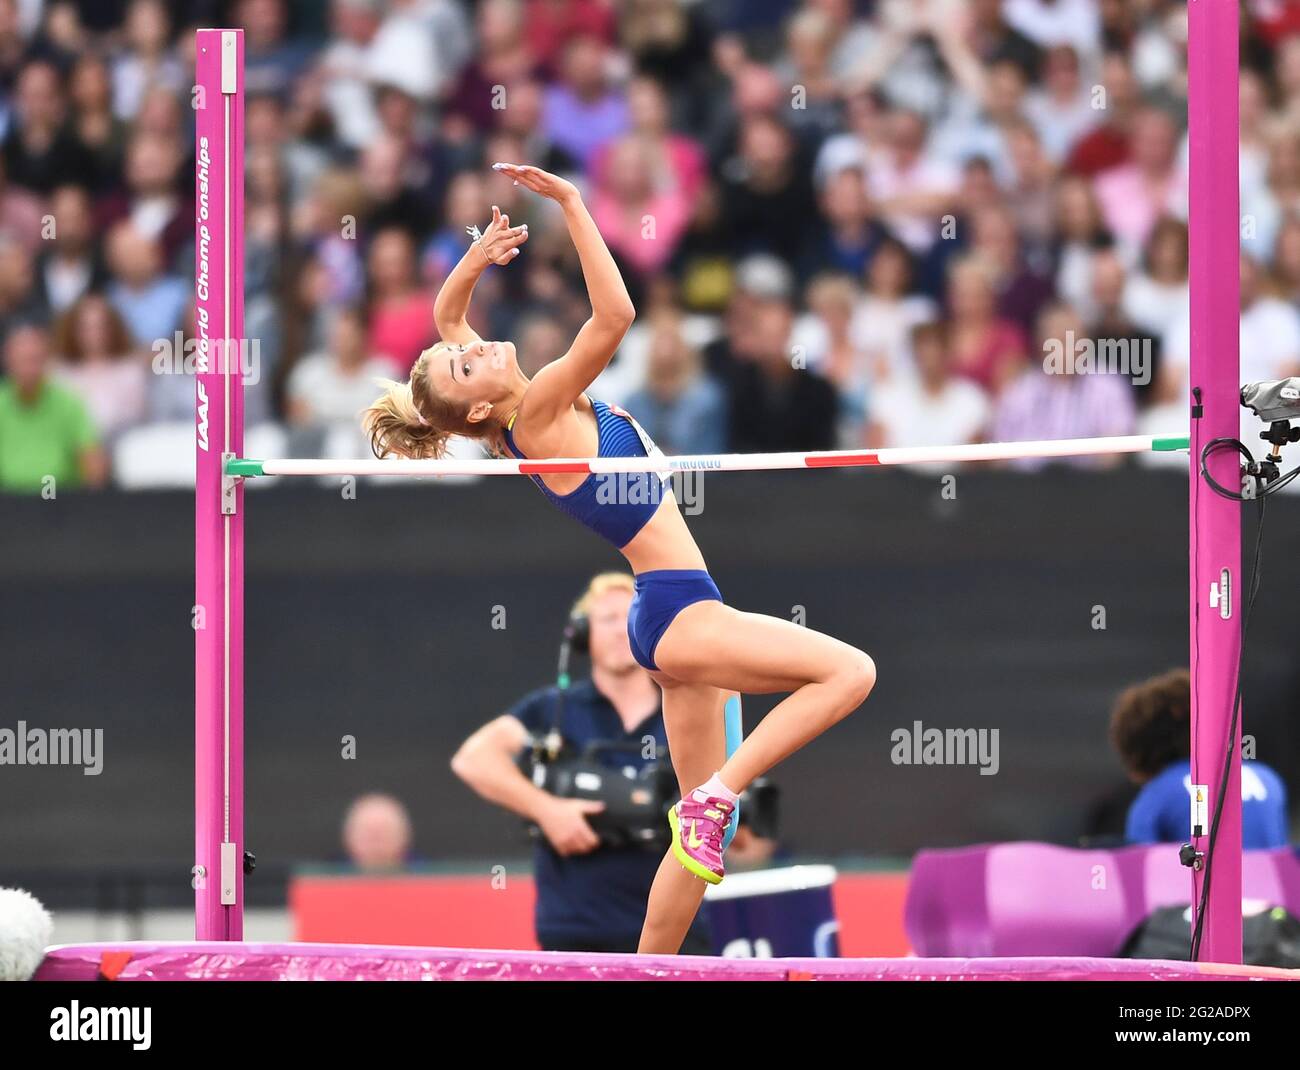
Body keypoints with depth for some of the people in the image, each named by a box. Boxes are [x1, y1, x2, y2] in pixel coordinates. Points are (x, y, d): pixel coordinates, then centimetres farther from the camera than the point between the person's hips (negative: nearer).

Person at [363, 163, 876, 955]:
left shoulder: (516, 423, 6)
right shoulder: (540, 412, -16)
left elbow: (445, 316, 17)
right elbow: (616, 315, -26)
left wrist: (476, 259, -3)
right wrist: (573, 206, -22)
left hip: (670, 615, 9)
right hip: (679, 613, -9)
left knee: (703, 825, 11)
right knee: (848, 671, -21)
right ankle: (715, 798, -19)